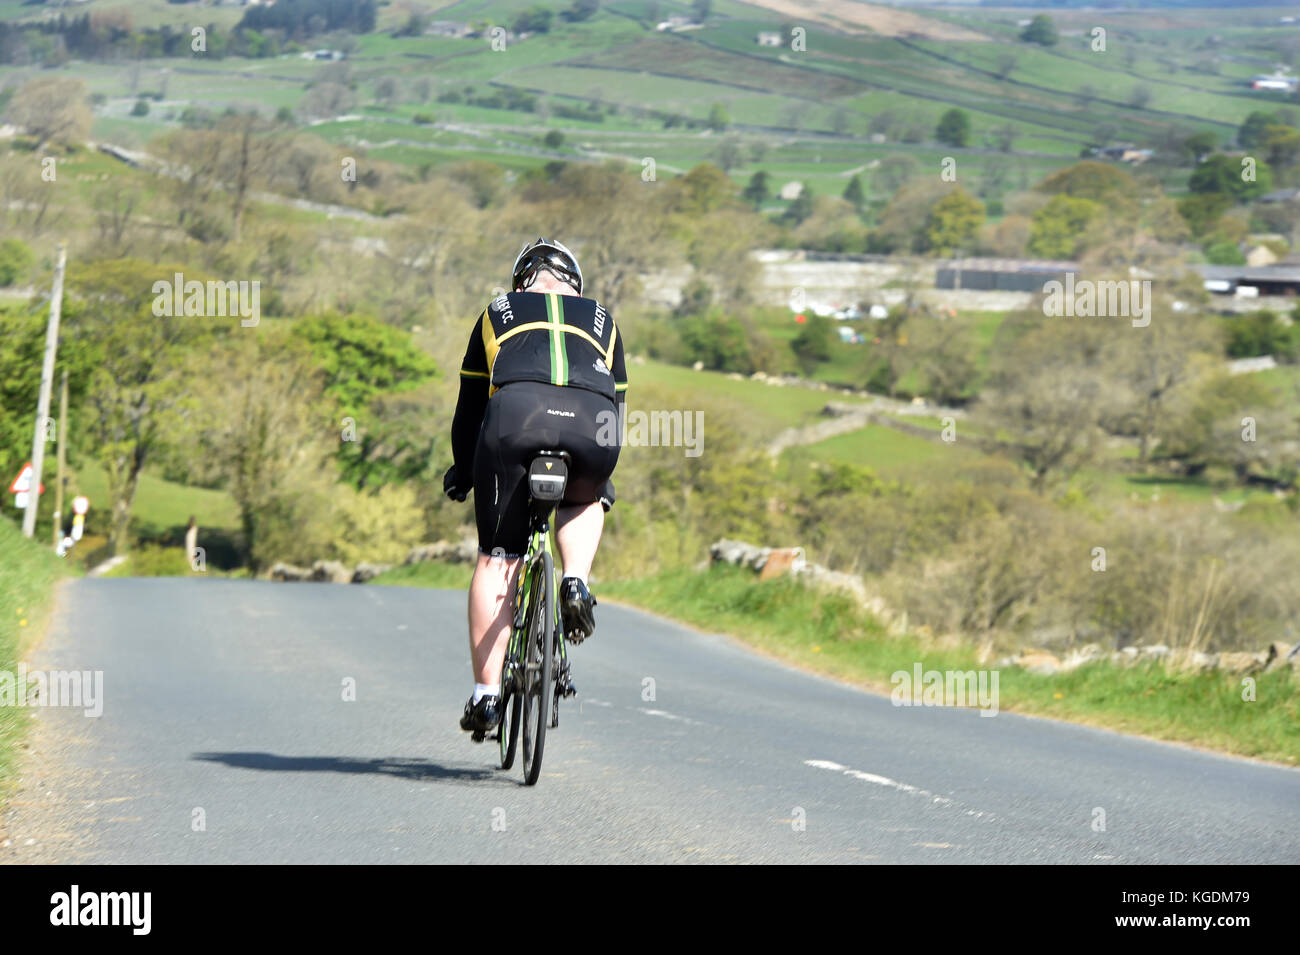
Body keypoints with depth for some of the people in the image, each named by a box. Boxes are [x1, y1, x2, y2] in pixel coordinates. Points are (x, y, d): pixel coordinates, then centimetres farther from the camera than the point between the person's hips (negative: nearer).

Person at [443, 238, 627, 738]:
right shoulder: (601, 319, 36)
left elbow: (469, 405, 36)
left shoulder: (499, 312, 34)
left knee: (496, 561, 9)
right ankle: (575, 581, 7)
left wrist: (461, 473, 47)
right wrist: (602, 480, 52)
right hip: (593, 424, 1)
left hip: (515, 415, -1)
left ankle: (486, 694, 4)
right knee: (584, 501, 35)